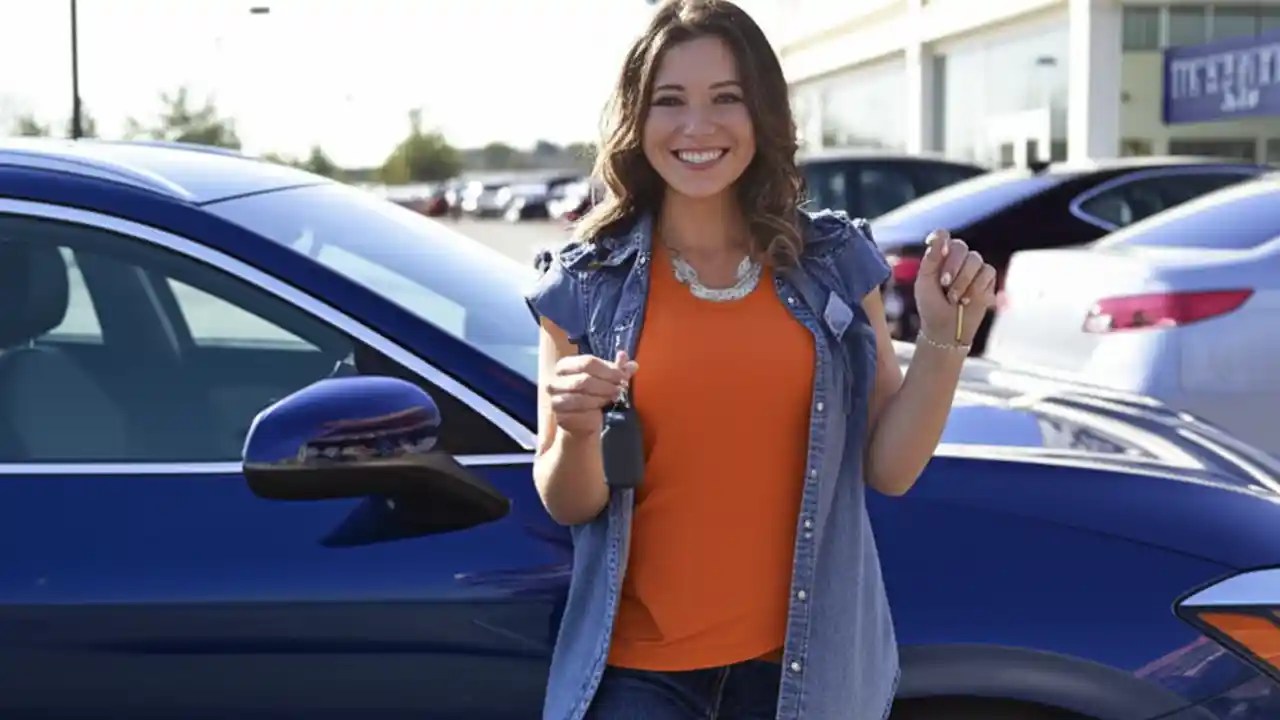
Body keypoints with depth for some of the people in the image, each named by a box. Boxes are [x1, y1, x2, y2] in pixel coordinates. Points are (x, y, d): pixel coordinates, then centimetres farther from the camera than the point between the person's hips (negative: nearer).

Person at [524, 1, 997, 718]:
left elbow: (889, 469, 1)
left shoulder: (834, 260, 0)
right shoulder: (587, 283, -4)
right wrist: (580, 435, -21)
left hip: (809, 659, 2)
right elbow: (567, 506, -1)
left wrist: (945, 338, -12)